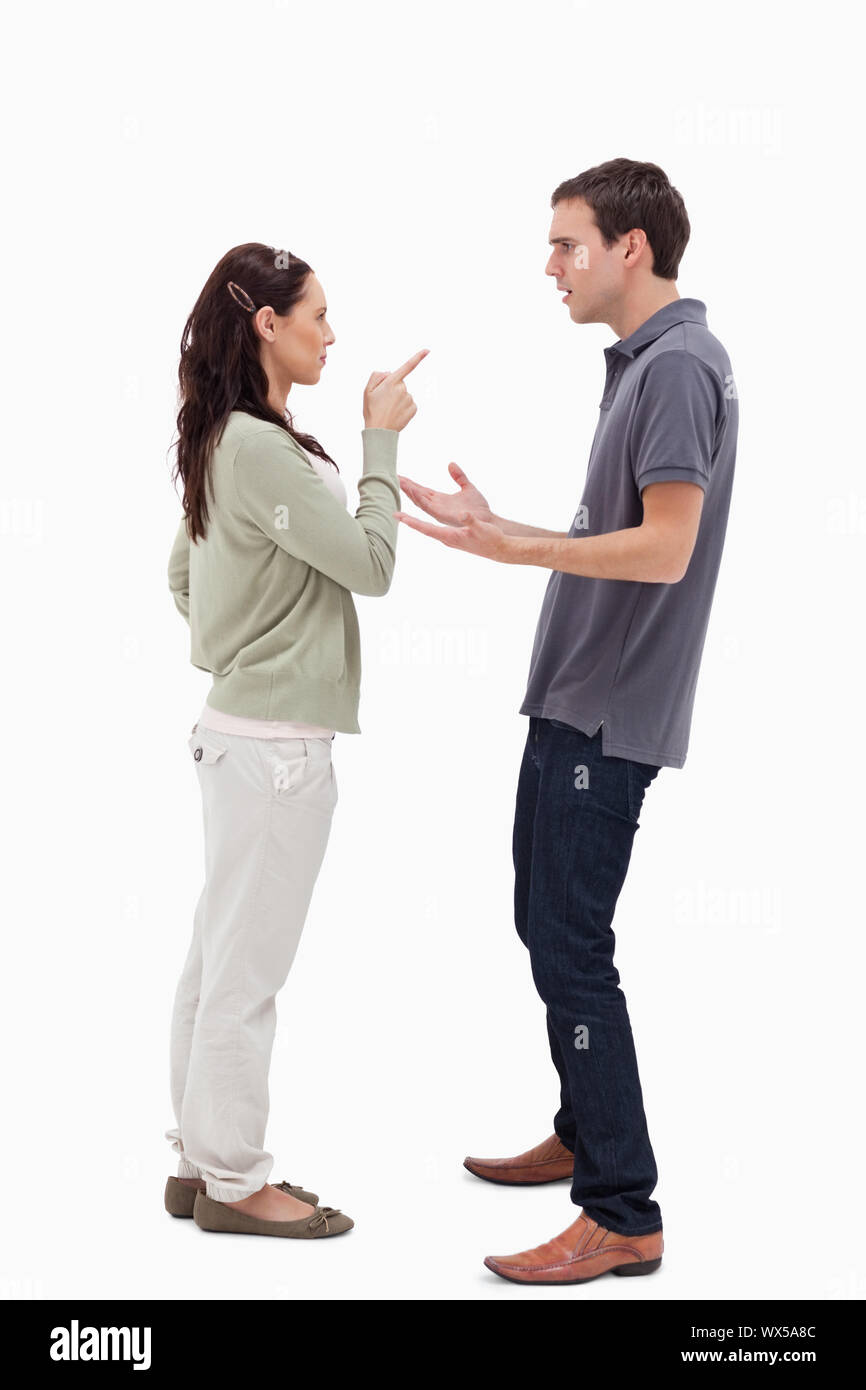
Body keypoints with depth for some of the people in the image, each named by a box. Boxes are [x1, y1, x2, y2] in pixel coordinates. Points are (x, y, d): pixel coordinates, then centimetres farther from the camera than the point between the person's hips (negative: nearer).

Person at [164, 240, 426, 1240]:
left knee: (218, 957, 15)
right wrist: (381, 440, -10)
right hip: (278, 744, -10)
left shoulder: (218, 445, 11)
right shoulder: (261, 450, -19)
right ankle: (233, 1181, 13)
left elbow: (180, 577, 21)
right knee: (248, 966, 1)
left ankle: (199, 1162, 26)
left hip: (235, 728, 10)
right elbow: (370, 564, -16)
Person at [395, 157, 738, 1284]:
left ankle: (623, 1215, 0)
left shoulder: (680, 365, -16)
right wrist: (500, 530, 16)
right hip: (572, 700, 10)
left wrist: (519, 548, -24)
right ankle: (584, 1136, 34)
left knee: (571, 946, -8)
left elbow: (664, 550, -23)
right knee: (548, 928, 19)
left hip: (610, 712, -10)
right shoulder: (639, 363, 15)